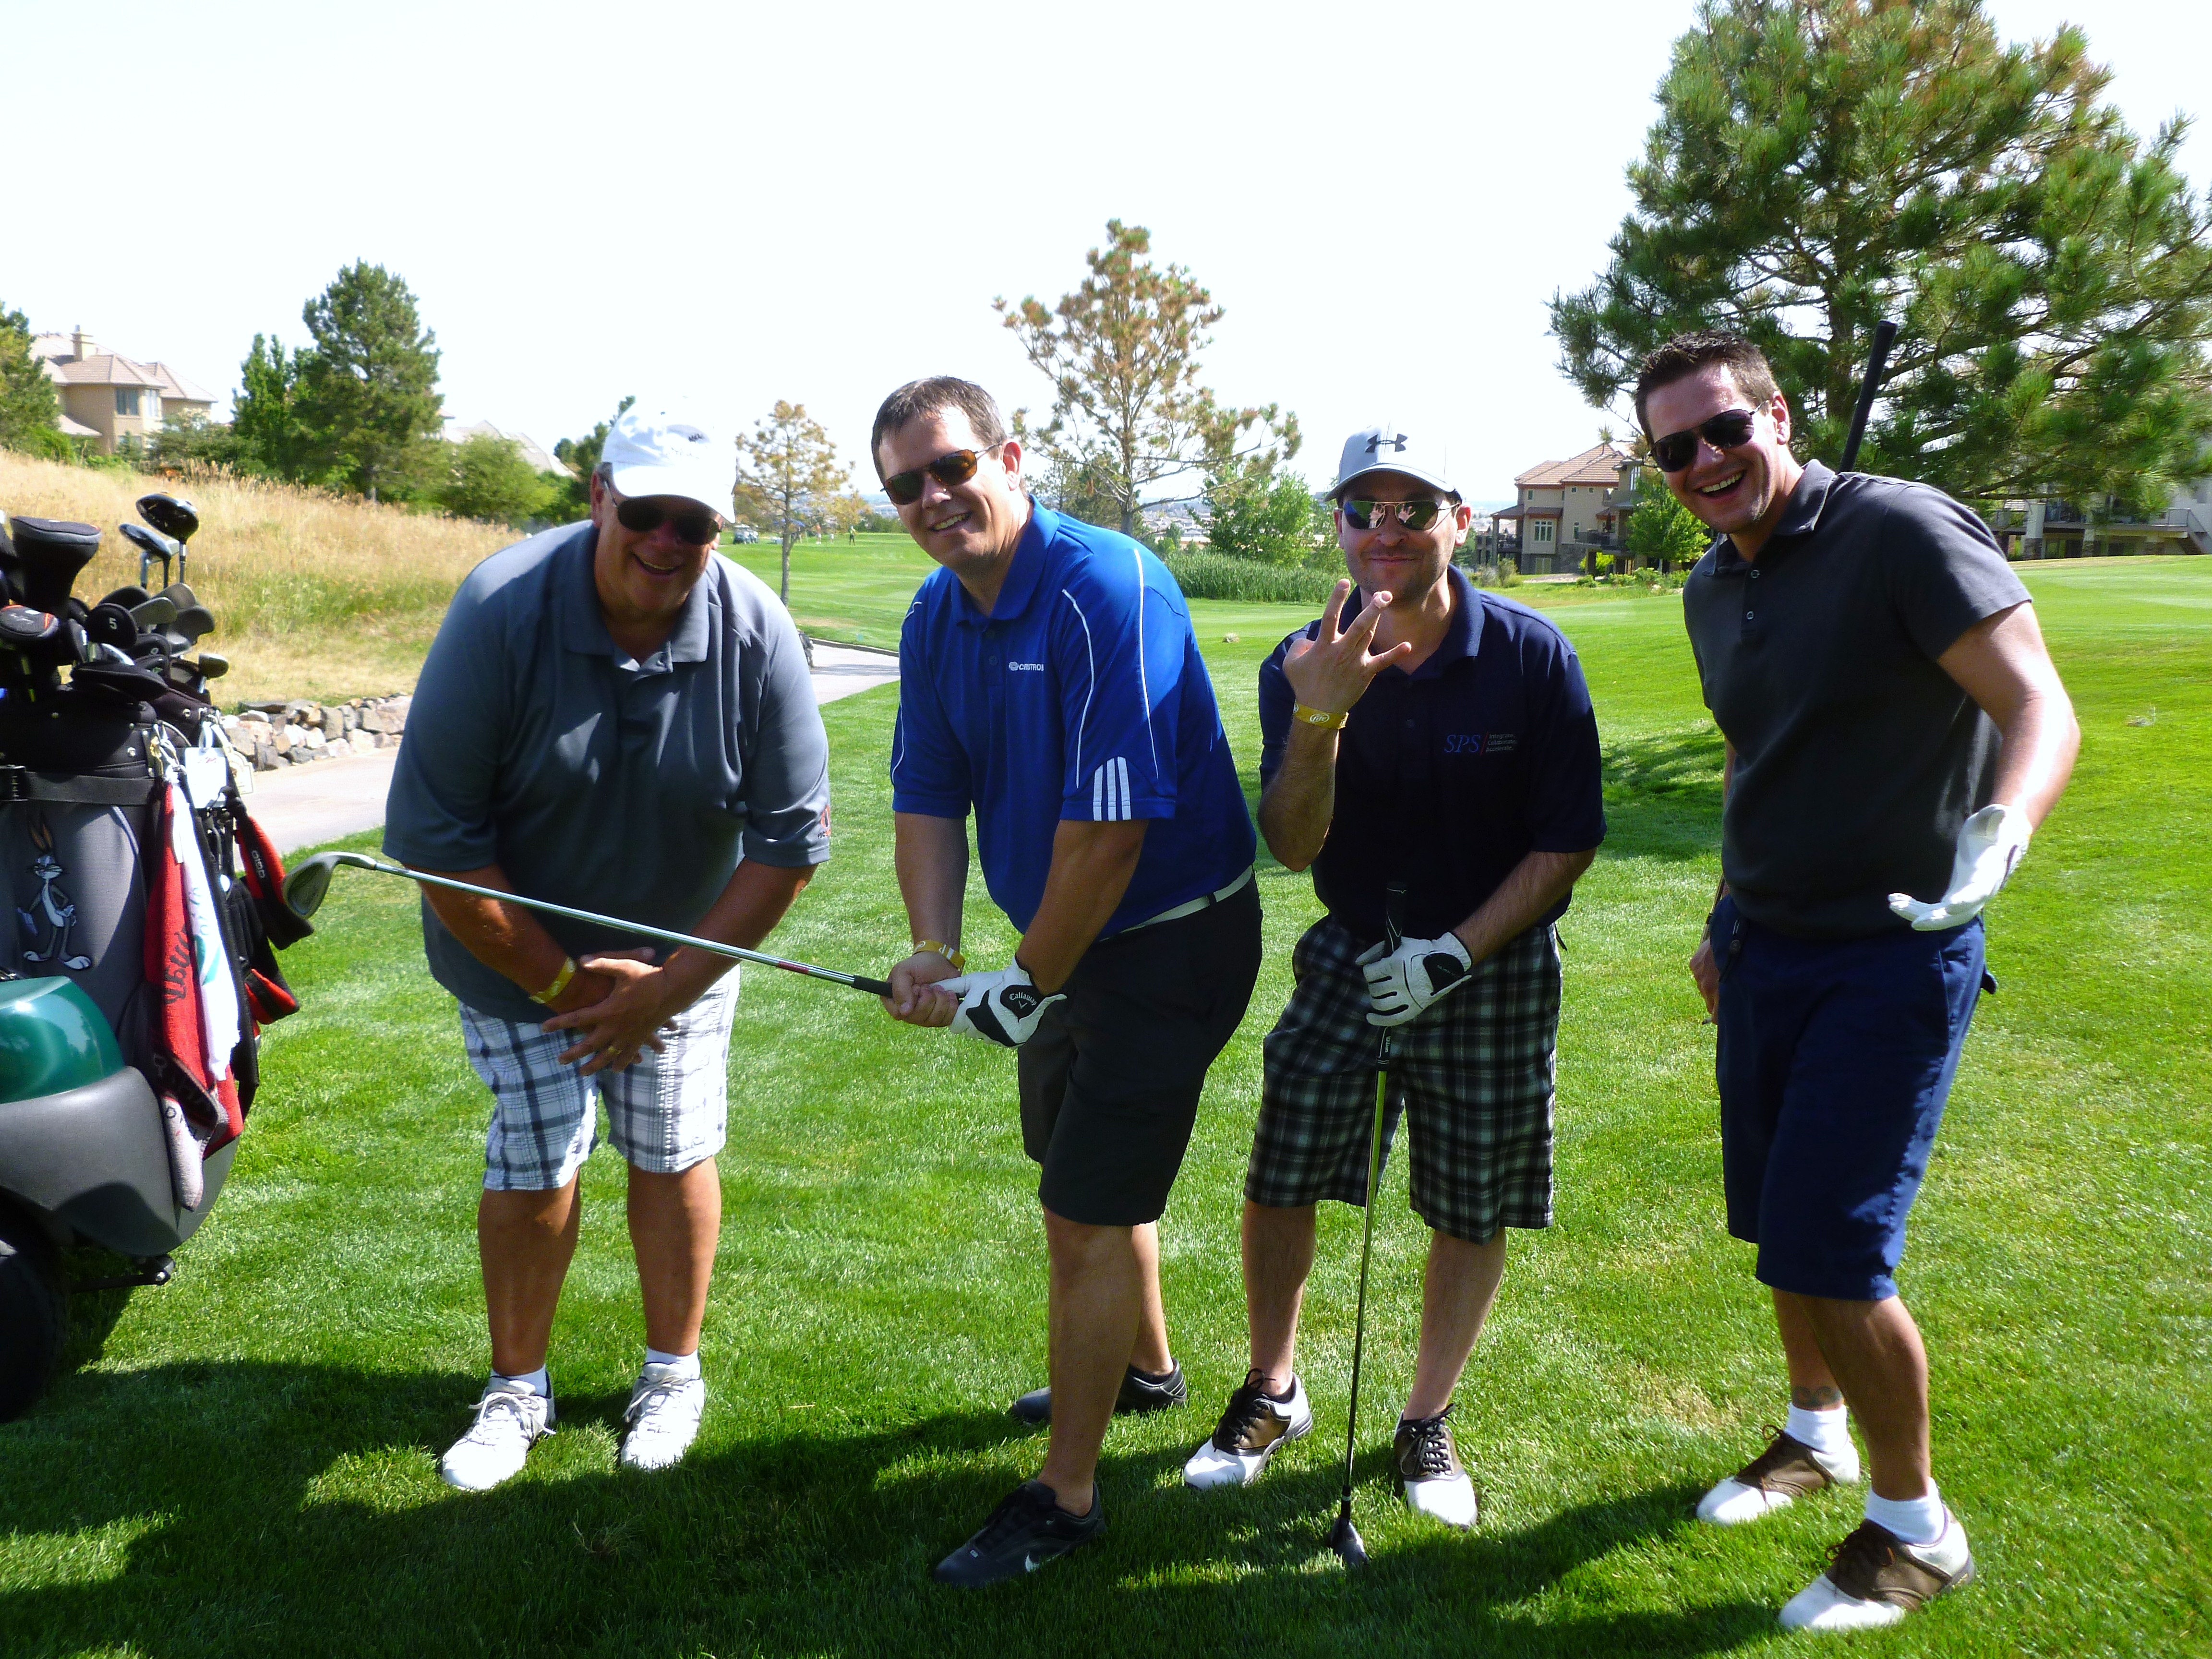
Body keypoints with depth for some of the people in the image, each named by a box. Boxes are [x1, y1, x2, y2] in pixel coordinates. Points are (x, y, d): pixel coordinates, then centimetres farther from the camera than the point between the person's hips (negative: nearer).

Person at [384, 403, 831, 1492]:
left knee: (671, 1155, 6)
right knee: (533, 1168, 2)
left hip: (685, 946, 1)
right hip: (517, 945, -1)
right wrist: (560, 979, -15)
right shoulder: (501, 609, -24)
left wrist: (670, 986, -12)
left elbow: (789, 840, -13)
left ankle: (673, 1374, 29)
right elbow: (435, 840, -20)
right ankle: (518, 1390, 25)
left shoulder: (757, 634, -20)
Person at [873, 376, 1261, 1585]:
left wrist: (1029, 982, -19)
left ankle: (1065, 1497, 15)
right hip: (1065, 938, 9)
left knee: (1088, 1214, -3)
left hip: (1168, 940, -9)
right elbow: (926, 796, 3)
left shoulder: (1107, 590, -26)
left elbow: (1111, 825, -29)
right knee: (1087, 1175, 24)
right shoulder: (936, 615, 1)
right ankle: (1142, 1368, 50)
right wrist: (934, 952, -12)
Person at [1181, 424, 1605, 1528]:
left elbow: (1567, 843, -8)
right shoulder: (1305, 666, -8)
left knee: (1472, 1210, 8)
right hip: (1351, 954, 2)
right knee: (1277, 1179, 1)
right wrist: (1318, 718, -32)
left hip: (1492, 971, -1)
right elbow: (1293, 847, -14)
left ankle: (1428, 1422, 31)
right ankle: (1273, 1393, 27)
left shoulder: (1532, 658, -13)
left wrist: (1454, 952, -16)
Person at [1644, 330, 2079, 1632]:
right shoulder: (1713, 588, 8)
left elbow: (2039, 706, -24)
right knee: (1776, 1224, 16)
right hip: (1765, 946, 7)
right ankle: (1818, 1435, 40)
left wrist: (2000, 832, -45)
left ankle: (1919, 1529, 15)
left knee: (1829, 1249, -7)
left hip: (1893, 953, -7)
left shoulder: (1902, 531, -16)